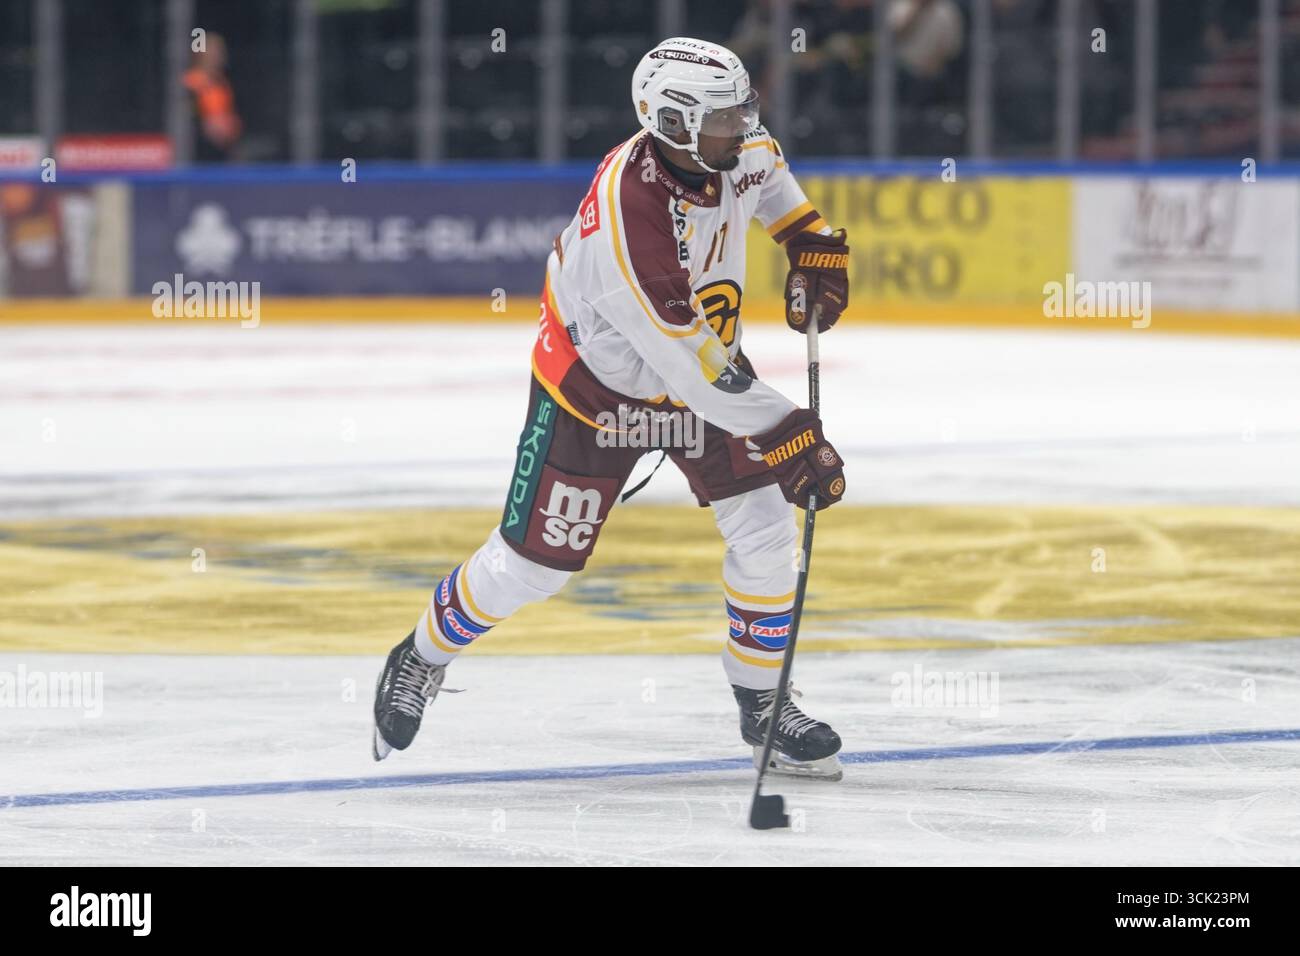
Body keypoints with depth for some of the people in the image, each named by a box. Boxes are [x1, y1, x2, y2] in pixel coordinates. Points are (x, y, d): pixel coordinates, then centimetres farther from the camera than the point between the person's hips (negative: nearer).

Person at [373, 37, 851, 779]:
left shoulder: (732, 151, -18)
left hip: (708, 355, 6)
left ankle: (764, 703, 12)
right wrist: (791, 438, -32)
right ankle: (421, 662, 29)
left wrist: (811, 239, 1)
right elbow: (695, 368, -35)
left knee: (765, 529, -5)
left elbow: (761, 162, 13)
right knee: (534, 562, 3)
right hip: (596, 381, -6)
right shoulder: (630, 222, -40)